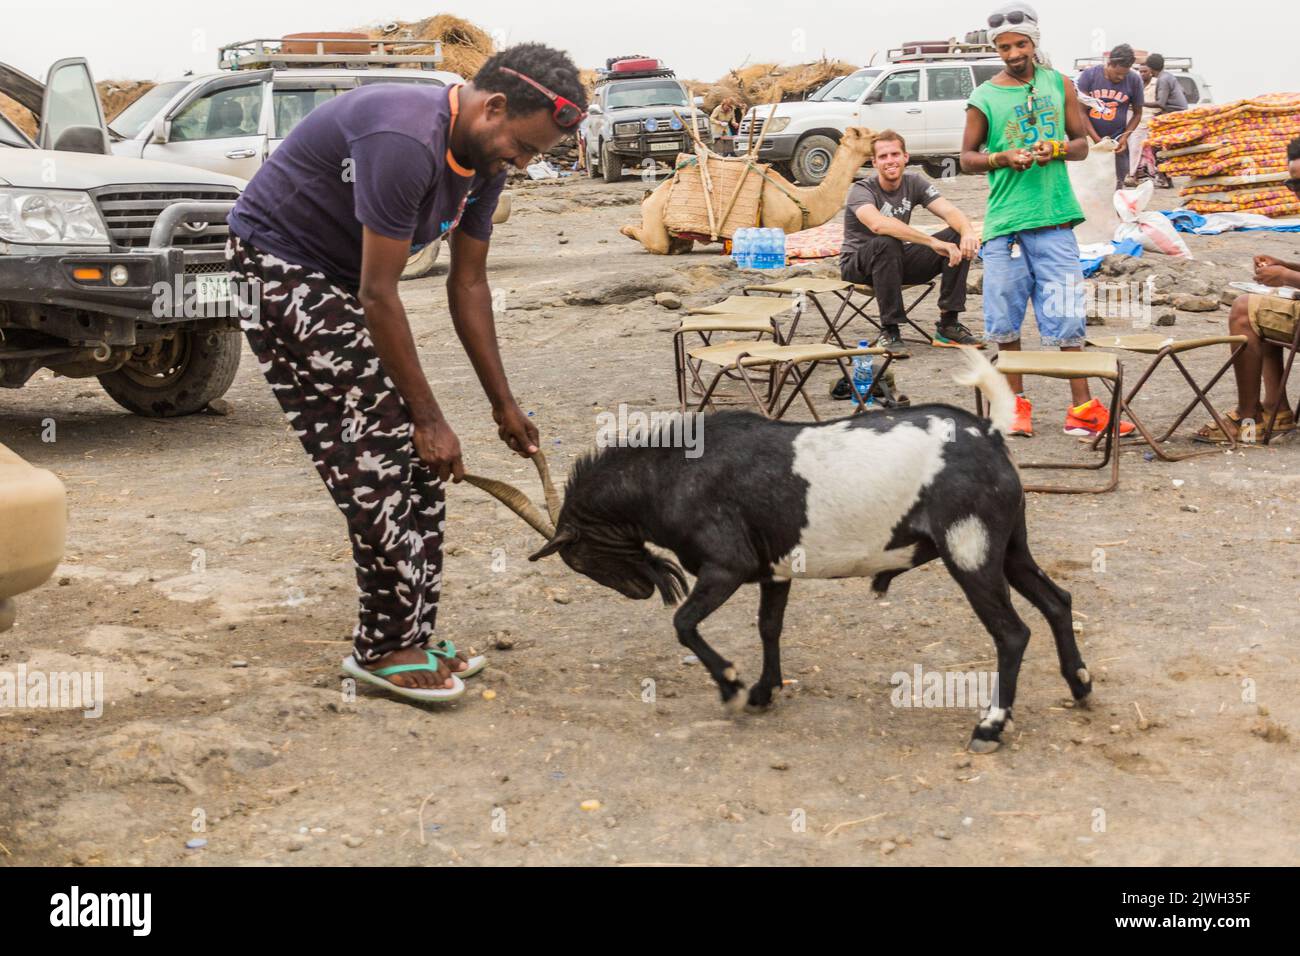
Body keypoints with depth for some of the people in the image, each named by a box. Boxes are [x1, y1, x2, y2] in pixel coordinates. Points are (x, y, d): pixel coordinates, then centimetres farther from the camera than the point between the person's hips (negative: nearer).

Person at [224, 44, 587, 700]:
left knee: (413, 459, 4)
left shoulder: (484, 160, -2)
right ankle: (383, 649, -2)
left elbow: (467, 284, 7)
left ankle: (409, 637, 12)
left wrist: (502, 402, 9)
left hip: (341, 276, 9)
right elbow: (379, 295, -29)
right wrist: (429, 417, -23)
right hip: (279, 266, -9)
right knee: (372, 463, -13)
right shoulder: (405, 141, -31)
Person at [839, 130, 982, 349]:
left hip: (898, 260, 5)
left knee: (958, 238, -14)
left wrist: (968, 232, -40)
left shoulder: (914, 183, -2)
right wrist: (933, 242, -46)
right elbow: (878, 224, -41)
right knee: (887, 243, -39)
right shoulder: (861, 190, -20)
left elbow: (949, 211, -15)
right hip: (858, 265, -5)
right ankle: (889, 331, -28)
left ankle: (949, 325, -12)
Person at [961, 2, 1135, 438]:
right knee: (1005, 317, 3)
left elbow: (1082, 144, 13)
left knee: (1066, 315, -1)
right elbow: (967, 158, 7)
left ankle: (1082, 409, 2)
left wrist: (1056, 149, -8)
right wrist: (1002, 158, -12)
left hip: (1054, 220, 0)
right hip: (1004, 222, 0)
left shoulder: (1059, 85, 8)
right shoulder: (984, 98, 3)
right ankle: (1017, 402, 17)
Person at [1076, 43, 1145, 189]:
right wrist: (1097, 140, -15)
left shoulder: (1134, 80, -2)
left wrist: (1125, 137, -6)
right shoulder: (1089, 75, -7)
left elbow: (1137, 113, 9)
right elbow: (1081, 111, -7)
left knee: (1116, 187, 2)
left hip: (1116, 142, 1)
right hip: (1089, 140, -1)